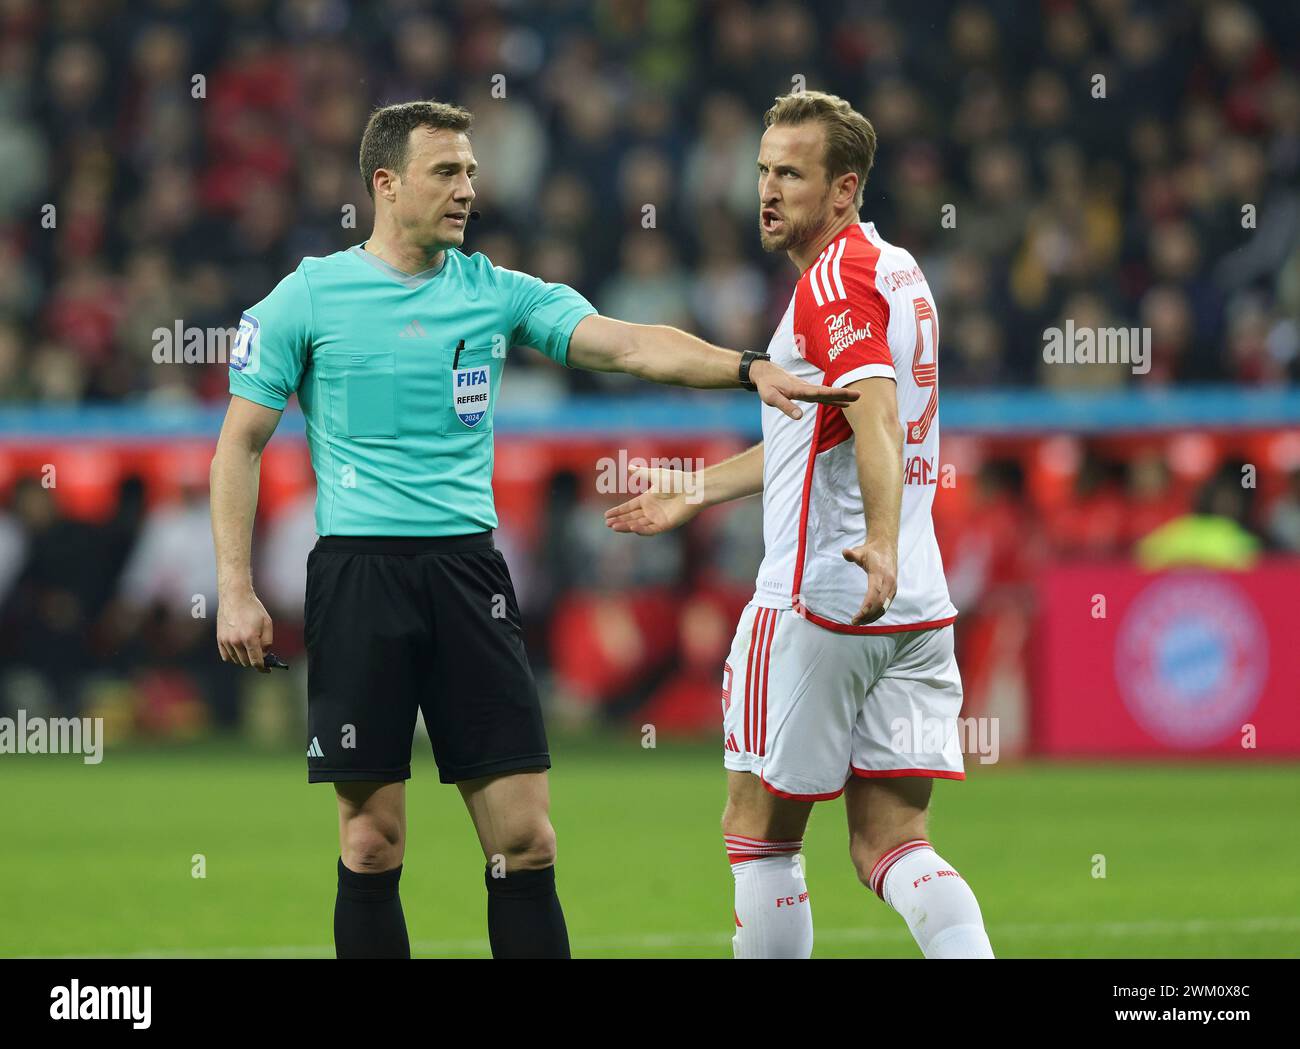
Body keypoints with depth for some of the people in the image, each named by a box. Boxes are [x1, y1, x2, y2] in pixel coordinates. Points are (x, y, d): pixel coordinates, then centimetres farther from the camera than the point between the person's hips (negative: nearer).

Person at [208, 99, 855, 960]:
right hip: (358, 571, -2)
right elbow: (242, 442, 5)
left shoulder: (497, 293, 9)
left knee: (525, 837, -3)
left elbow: (627, 344, -3)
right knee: (372, 840, 0)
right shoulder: (309, 296, 2)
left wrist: (747, 368, -19)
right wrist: (236, 590, -2)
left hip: (468, 568, 3)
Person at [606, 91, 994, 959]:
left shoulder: (836, 280, -11)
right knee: (890, 846, 3)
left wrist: (880, 542, -44)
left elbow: (876, 419, -28)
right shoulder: (899, 271, 18)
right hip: (921, 609, 8)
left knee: (758, 832, 5)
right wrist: (695, 492, 38)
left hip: (818, 597, -8)